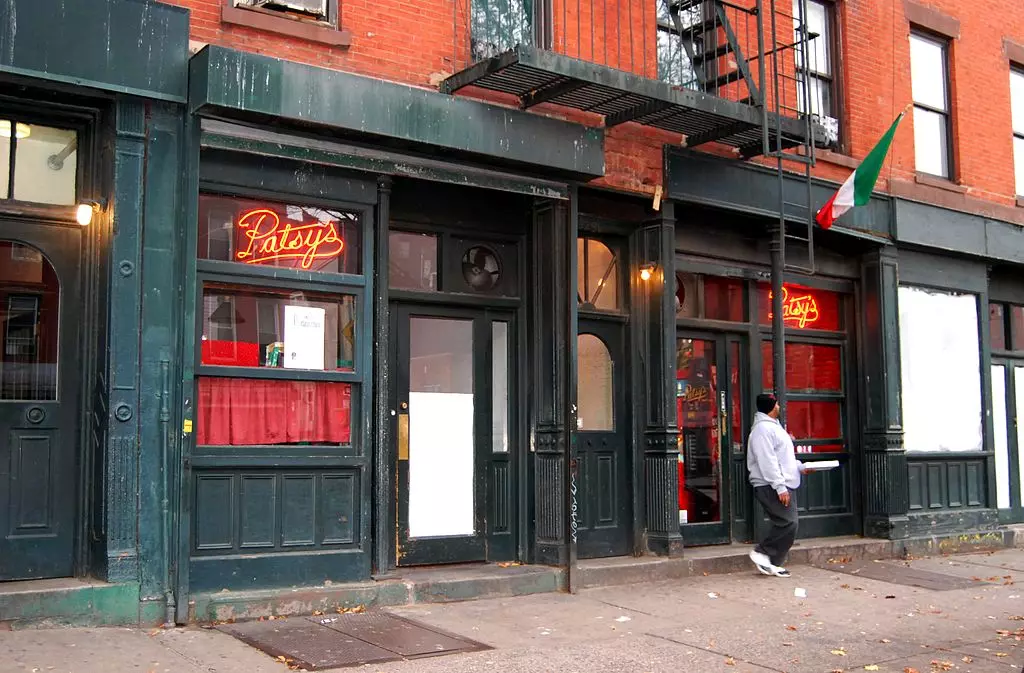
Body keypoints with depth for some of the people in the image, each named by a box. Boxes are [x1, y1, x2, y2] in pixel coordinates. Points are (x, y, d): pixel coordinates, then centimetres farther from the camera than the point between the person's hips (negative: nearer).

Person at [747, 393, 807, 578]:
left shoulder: (774, 427, 21)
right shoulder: (763, 429, -13)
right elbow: (767, 462, -21)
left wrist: (800, 467, 19)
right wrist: (779, 486, -24)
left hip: (784, 486, 10)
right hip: (771, 487, -10)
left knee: (784, 524, 7)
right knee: (789, 523, -15)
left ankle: (772, 563, 11)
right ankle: (762, 553, -6)